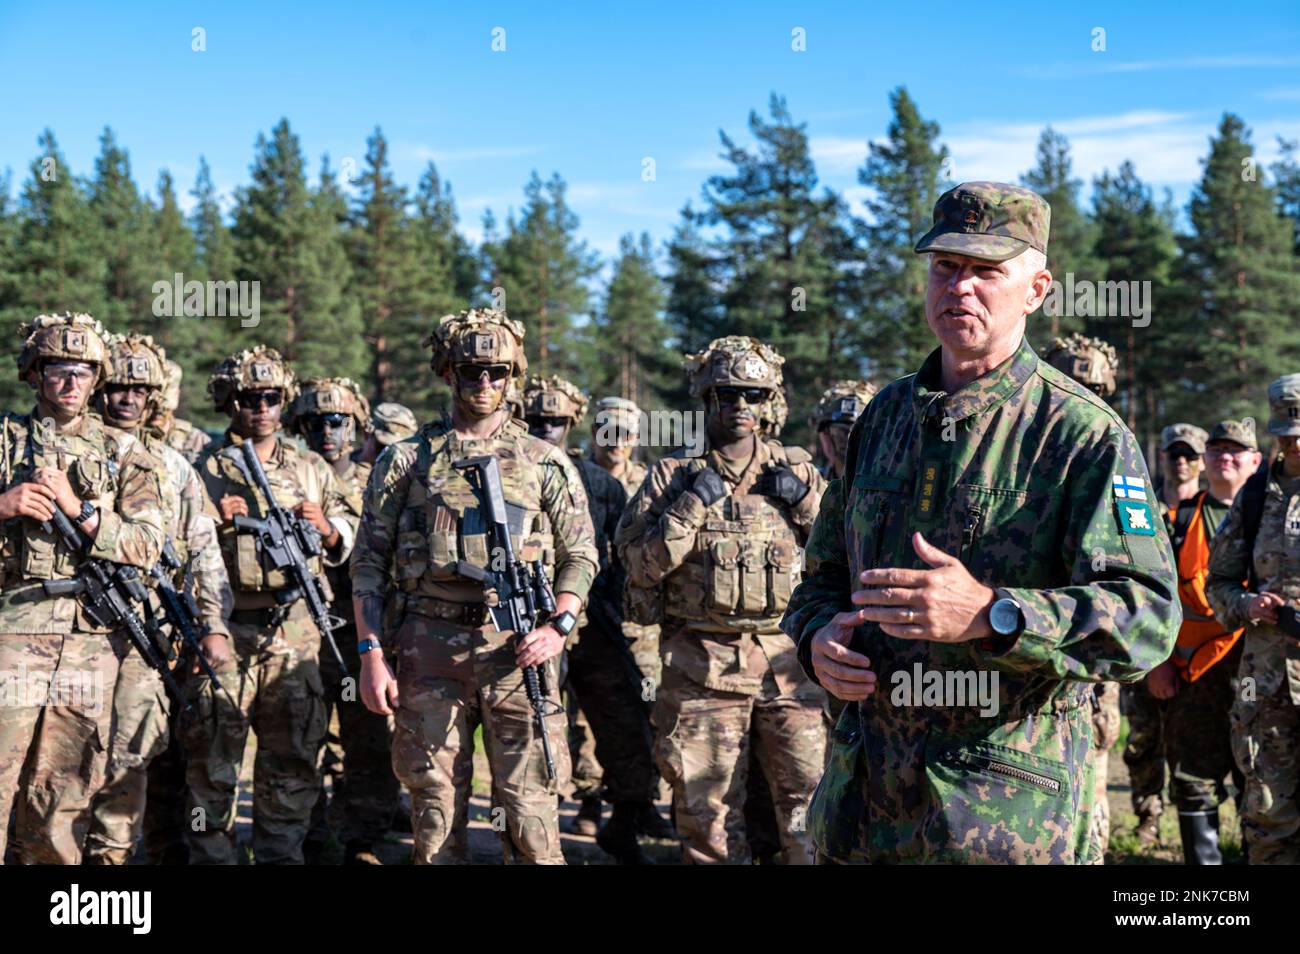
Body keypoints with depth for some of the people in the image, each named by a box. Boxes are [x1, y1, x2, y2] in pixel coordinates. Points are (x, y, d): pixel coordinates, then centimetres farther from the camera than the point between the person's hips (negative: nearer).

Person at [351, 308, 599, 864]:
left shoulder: (546, 463, 9)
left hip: (517, 649, -1)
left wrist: (558, 625, -7)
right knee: (434, 803, 7)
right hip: (430, 648, 1)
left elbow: (581, 557, 10)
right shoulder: (405, 461, 8)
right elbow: (368, 564, 7)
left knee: (529, 805, -2)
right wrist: (371, 654, -1)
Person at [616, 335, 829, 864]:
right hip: (703, 663, -1)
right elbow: (639, 562, -2)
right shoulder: (674, 474, 7)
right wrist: (692, 505, -10)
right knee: (708, 805, 6)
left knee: (811, 796, -1)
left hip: (789, 658, 1)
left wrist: (807, 501, -1)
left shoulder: (797, 469, 12)